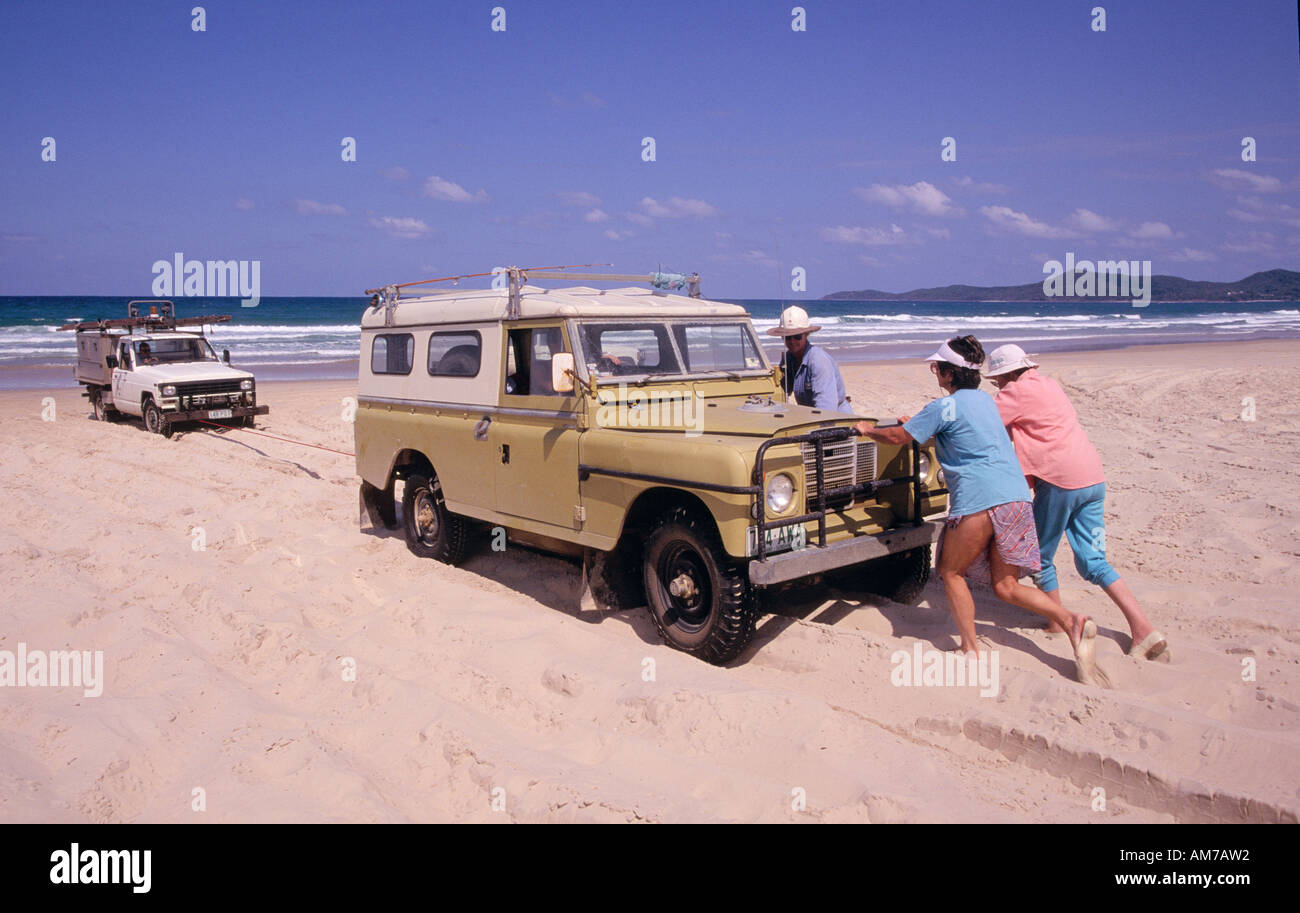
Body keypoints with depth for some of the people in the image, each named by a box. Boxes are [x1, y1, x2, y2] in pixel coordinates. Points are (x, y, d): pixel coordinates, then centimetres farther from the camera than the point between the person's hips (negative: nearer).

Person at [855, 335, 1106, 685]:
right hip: (1016, 496, 8)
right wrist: (917, 423, 41)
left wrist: (867, 430, 18)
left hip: (978, 499, -8)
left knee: (952, 572, 12)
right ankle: (1072, 623, -7)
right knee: (1005, 586, 13)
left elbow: (898, 437, 0)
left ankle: (971, 653, 9)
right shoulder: (984, 399, 20)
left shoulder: (944, 407, -4)